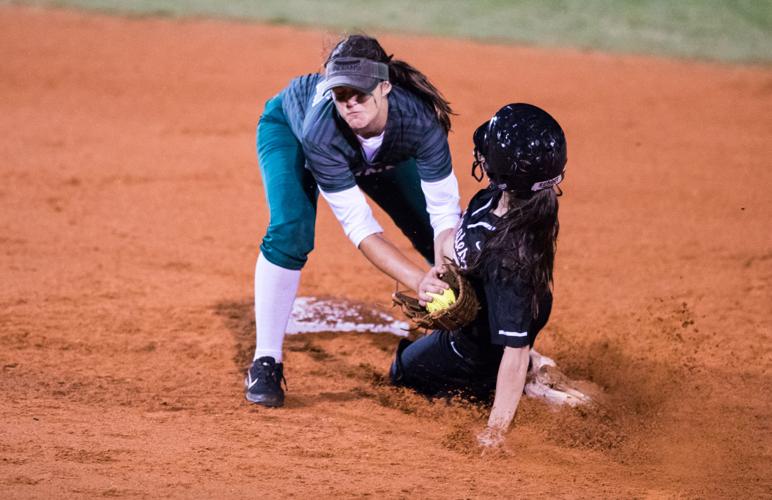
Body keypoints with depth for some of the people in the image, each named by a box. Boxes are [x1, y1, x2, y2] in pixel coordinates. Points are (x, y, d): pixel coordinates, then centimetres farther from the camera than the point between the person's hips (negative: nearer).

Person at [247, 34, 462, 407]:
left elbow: (444, 212, -33)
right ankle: (265, 363, -13)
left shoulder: (420, 119, -40)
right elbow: (358, 226, -39)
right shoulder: (321, 130, -44)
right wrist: (419, 281, -49)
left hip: (379, 151, 3)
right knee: (290, 232, -26)